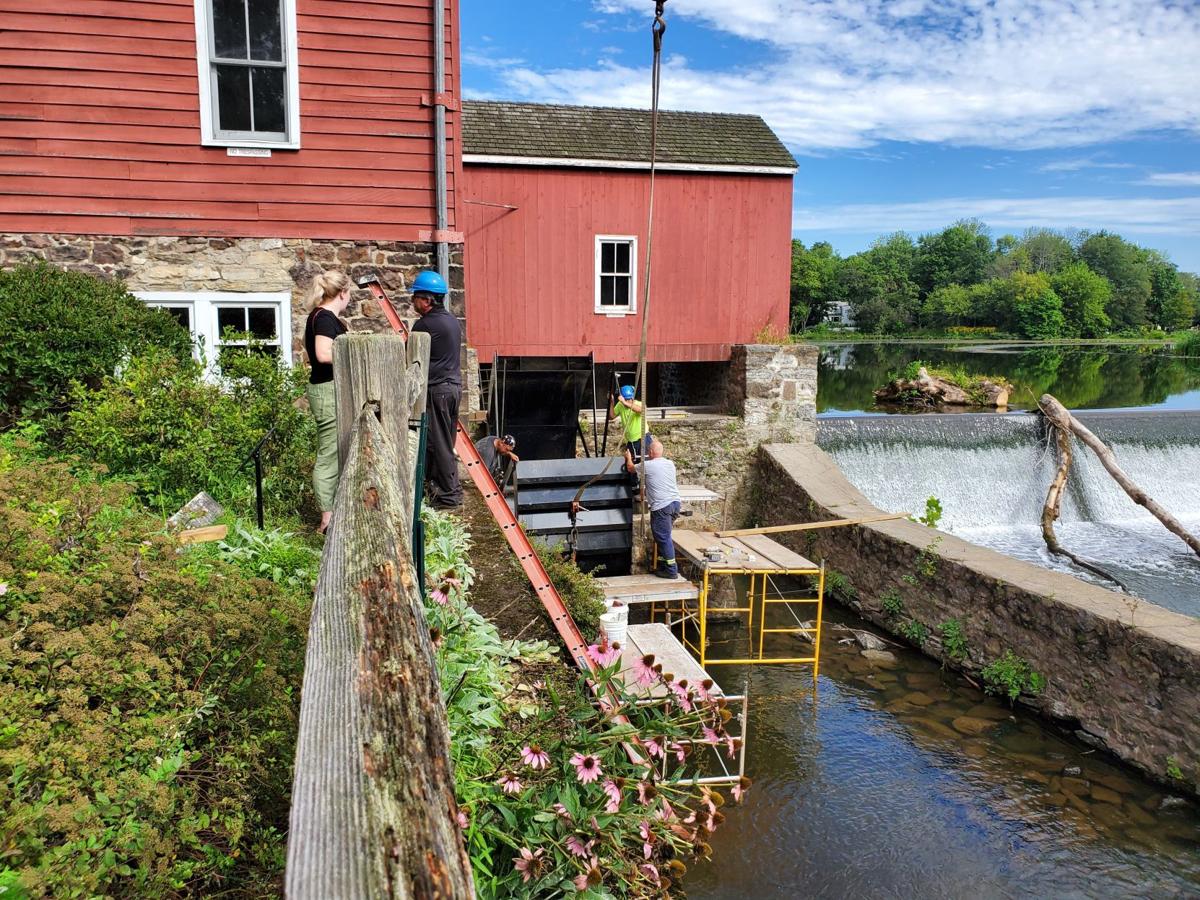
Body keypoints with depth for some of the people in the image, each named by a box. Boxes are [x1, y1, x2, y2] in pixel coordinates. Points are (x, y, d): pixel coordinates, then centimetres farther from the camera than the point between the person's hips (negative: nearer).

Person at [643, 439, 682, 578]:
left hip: (661, 506, -8)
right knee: (663, 537, 17)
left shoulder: (648, 466, -7)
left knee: (664, 538, -3)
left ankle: (671, 570, -1)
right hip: (675, 502, 8)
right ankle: (663, 565, 23)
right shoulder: (670, 464, 11)